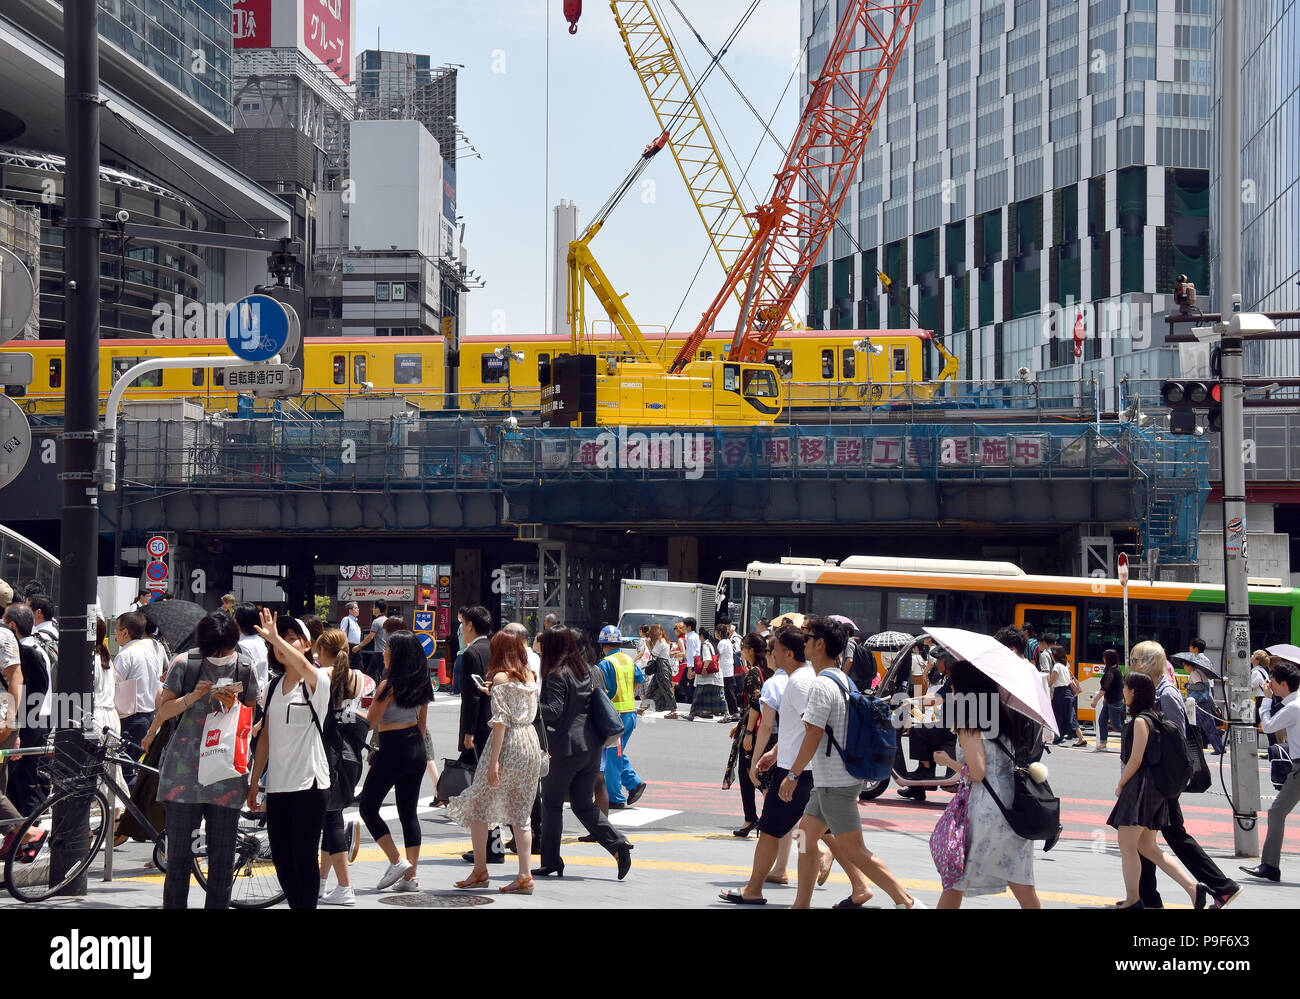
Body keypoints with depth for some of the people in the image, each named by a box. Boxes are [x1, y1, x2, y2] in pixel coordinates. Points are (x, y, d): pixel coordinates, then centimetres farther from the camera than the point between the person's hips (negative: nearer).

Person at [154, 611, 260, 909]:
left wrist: (233, 706, -10)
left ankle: (218, 905, 11)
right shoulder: (186, 665, 2)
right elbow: (164, 711, 4)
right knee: (179, 851, 2)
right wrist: (192, 697, -13)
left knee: (223, 854, 2)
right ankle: (174, 904, 11)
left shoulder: (244, 668, 6)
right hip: (184, 770, -1)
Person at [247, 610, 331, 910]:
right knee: (281, 860, 7)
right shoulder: (276, 686, 14)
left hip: (309, 784, -6)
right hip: (278, 784, 6)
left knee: (304, 857, -4)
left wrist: (275, 637, -38)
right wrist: (254, 782, 14)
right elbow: (266, 736, 16)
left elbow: (304, 666, -31)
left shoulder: (317, 681, -6)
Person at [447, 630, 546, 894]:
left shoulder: (500, 678, -9)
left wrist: (493, 760, -17)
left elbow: (501, 720, -16)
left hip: (507, 744, -6)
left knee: (477, 806, 8)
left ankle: (480, 870, 9)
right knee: (520, 813, 9)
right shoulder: (530, 676, 9)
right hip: (531, 743, 6)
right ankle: (524, 875, 0)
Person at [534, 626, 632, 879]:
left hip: (565, 748, -7)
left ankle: (550, 862, 9)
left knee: (552, 804, 6)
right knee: (583, 804, 13)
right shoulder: (587, 670, 11)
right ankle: (618, 844, -5)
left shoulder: (556, 675, -12)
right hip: (591, 747, 7)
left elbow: (554, 711, -20)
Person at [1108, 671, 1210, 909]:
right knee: (1147, 847, 10)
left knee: (1127, 844, -3)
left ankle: (1132, 900, 0)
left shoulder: (1140, 721, -13)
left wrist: (1120, 785, -6)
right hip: (1153, 787, 10)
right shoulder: (1151, 718, 16)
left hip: (1140, 786, -10)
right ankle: (1193, 887, 1)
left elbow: (1136, 760, -17)